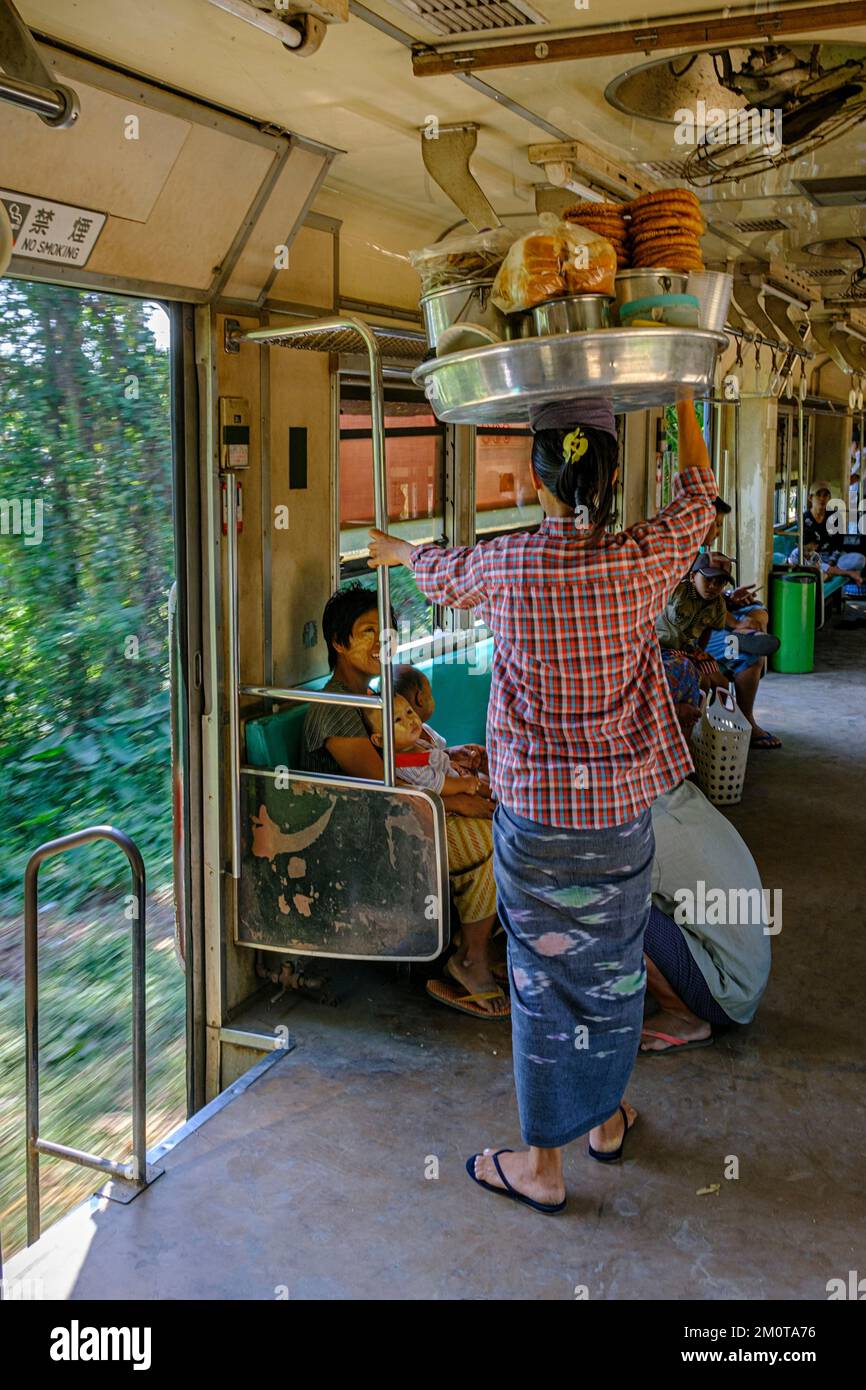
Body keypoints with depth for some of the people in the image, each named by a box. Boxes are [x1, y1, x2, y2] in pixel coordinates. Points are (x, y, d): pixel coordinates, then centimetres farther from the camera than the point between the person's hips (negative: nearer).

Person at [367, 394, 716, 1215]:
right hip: (623, 811, 2)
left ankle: (542, 1164, 23)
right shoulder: (641, 561, -11)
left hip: (534, 815, -2)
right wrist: (682, 403, 26)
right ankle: (607, 1118, 40)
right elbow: (699, 497, 11)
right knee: (614, 967, 20)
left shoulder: (505, 566, -13)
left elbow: (444, 572, 11)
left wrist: (393, 549, 35)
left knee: (543, 979, 10)